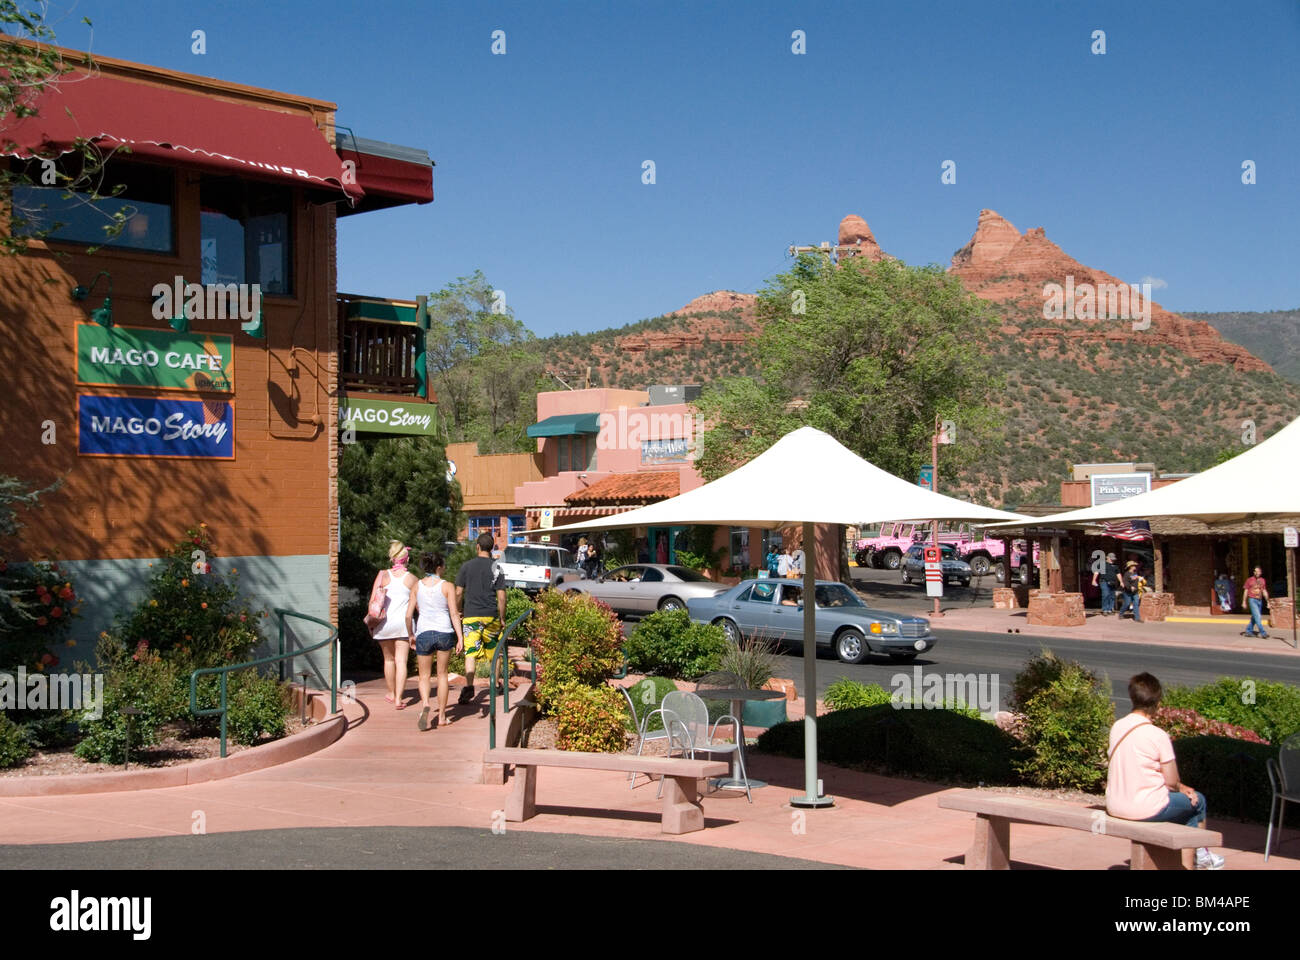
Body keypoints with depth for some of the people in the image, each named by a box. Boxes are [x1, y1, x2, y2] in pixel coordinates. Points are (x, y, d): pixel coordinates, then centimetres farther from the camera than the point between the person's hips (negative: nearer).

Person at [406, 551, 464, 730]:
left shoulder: (417, 586, 4)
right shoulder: (447, 586, -4)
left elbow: (408, 615, 5)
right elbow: (454, 613, -7)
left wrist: (411, 635, 18)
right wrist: (460, 638, -5)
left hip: (424, 633, 1)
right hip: (445, 632, -1)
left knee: (424, 676, 11)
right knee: (442, 674, 13)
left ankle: (425, 704, -18)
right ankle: (442, 716, 17)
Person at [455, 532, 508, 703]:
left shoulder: (466, 566, 1)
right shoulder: (496, 568, -1)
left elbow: (458, 593, 1)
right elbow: (501, 597, -3)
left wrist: (458, 612, 15)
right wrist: (502, 618, 7)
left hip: (471, 615, -1)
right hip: (491, 615, 1)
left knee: (470, 653, -6)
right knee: (492, 650, 18)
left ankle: (469, 686, -22)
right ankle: (494, 682, 32)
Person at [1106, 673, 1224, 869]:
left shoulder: (1116, 727, 0)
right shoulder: (1158, 735, -17)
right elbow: (1172, 781, -11)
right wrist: (1182, 788, 14)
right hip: (1146, 810, -7)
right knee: (1196, 800, 19)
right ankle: (1200, 855, 39)